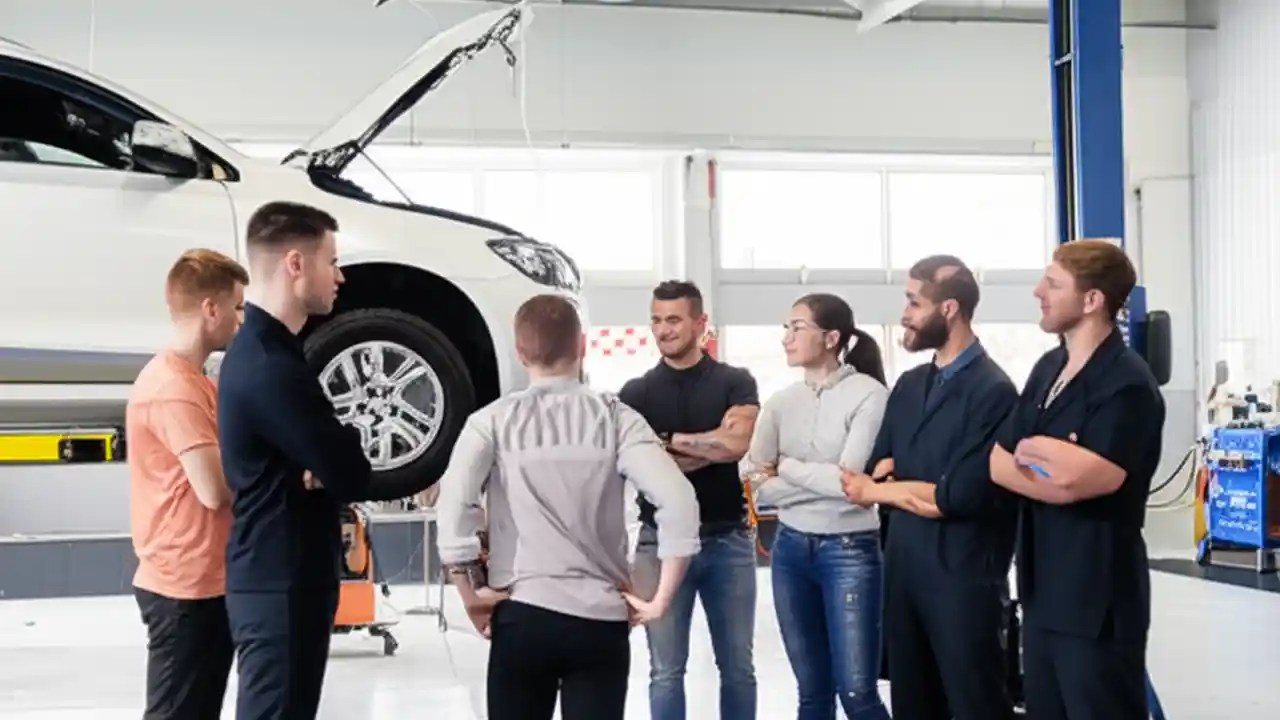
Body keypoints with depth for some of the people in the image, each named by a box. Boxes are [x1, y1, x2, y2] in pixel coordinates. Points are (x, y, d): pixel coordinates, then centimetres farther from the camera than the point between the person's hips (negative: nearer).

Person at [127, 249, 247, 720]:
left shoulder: (190, 380, 15)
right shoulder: (173, 388, -19)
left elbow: (221, 467, 18)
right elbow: (216, 489, -26)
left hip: (204, 579, 10)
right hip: (187, 585, -10)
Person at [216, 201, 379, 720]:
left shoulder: (258, 351, 12)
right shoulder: (271, 367, -23)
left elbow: (319, 458, 12)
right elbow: (352, 479, -21)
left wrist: (328, 467, -10)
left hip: (275, 576, 10)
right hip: (283, 585, -10)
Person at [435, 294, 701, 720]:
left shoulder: (493, 421, 0)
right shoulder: (615, 418, 1)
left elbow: (453, 507, -14)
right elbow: (678, 502, -11)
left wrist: (472, 595, -4)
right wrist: (661, 599, -3)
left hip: (521, 616, 0)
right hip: (600, 619, 0)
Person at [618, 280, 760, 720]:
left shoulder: (735, 383, 2)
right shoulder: (635, 394, 4)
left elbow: (739, 443, -15)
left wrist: (671, 442, -9)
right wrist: (712, 446, -13)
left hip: (729, 540, 0)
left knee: (738, 667, 9)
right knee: (666, 671, 4)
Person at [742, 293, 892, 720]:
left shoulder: (869, 395, -10)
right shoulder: (780, 403, 4)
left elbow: (851, 480, -18)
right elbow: (758, 487, -2)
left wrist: (787, 467, -6)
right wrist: (824, 480, -12)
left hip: (849, 550, -5)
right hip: (791, 549, 5)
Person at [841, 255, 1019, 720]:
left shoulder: (994, 392, -13)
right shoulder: (908, 386, 11)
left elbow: (959, 497, -19)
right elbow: (871, 476, 11)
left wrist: (882, 491, -5)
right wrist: (917, 491, -11)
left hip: (963, 581, -7)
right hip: (902, 572, 7)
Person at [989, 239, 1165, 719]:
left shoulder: (1127, 384, -16)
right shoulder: (1048, 368, 9)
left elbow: (1083, 479, -26)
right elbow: (997, 464, 4)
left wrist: (1033, 451, -9)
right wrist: (1052, 467, -13)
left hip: (1096, 598, -8)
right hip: (1042, 589, 8)